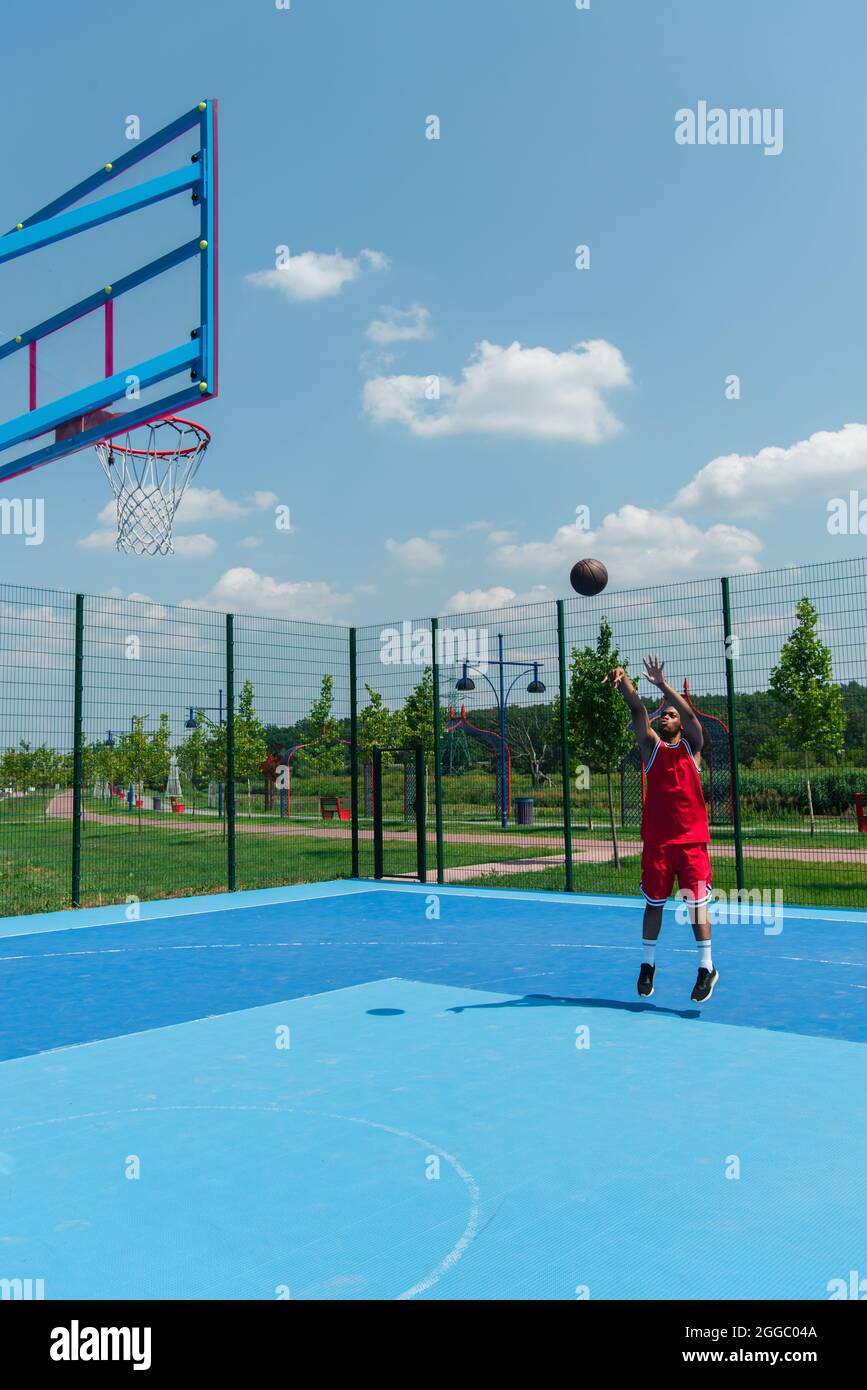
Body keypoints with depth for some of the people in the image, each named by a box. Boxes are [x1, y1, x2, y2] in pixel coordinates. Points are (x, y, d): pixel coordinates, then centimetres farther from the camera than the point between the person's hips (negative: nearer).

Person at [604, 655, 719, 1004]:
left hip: (692, 839, -1)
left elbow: (690, 714, -13)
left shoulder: (691, 746, 6)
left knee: (697, 903, -2)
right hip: (657, 839, 2)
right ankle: (647, 964, 20)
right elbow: (638, 709, -7)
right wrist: (623, 679, -24)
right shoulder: (652, 746, 7)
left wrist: (662, 684, -27)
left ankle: (707, 968, 7)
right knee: (653, 903, 8)